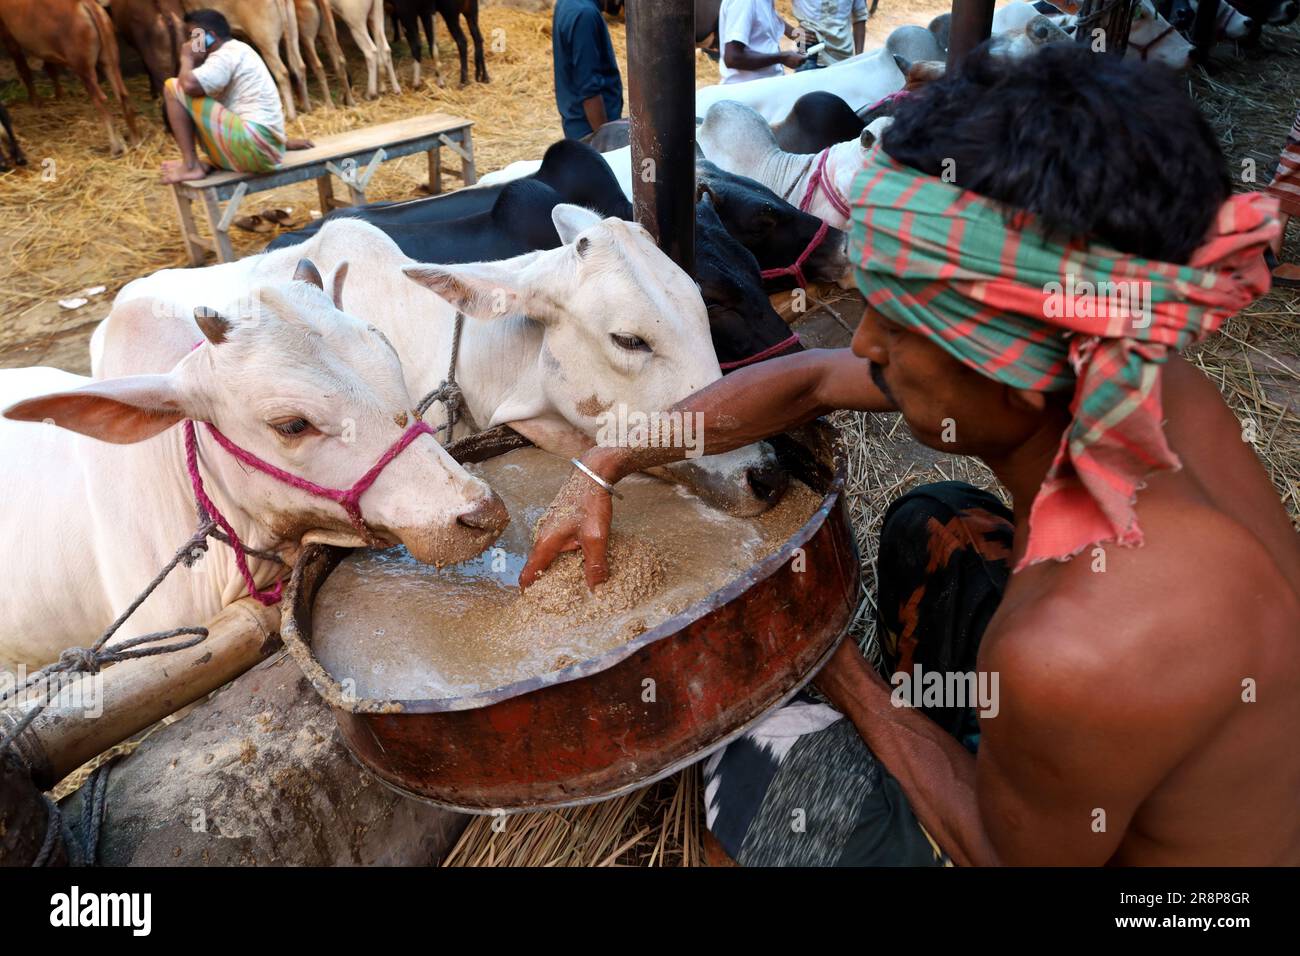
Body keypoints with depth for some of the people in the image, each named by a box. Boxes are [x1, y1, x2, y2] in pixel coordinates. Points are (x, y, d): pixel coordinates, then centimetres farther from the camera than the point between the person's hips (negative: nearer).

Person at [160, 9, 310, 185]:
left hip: (253, 149, -11)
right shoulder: (237, 51, 25)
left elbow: (189, 84, -20)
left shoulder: (227, 54, -6)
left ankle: (191, 166, -4)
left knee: (174, 87, -4)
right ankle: (209, 163, 10)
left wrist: (186, 58, -1)